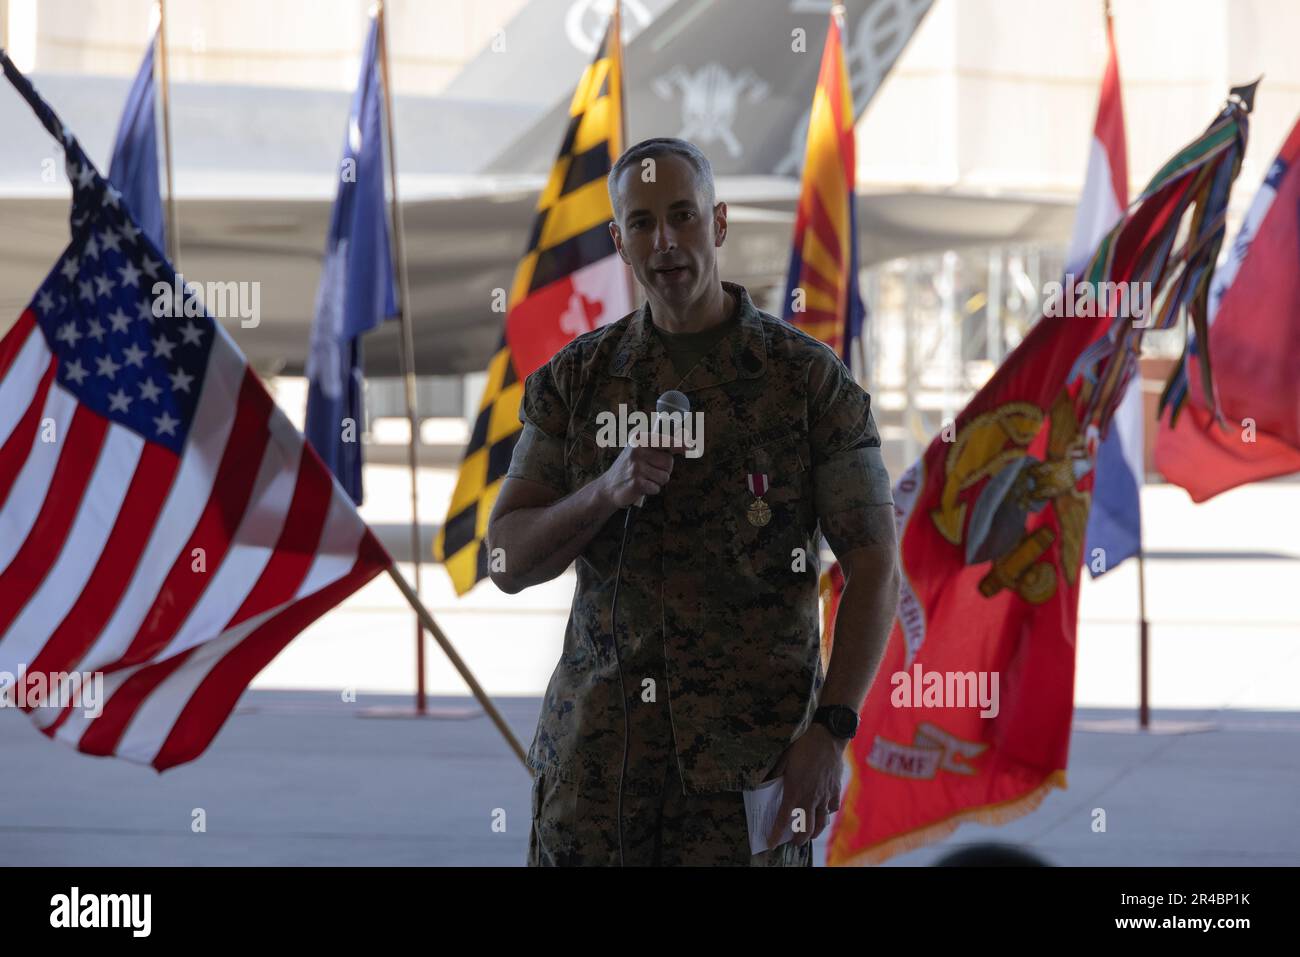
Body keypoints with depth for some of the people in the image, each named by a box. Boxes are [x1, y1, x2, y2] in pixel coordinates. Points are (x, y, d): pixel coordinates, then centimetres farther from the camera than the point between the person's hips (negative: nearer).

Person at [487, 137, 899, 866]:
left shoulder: (810, 378, -1)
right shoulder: (575, 379, 7)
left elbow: (875, 566, -2)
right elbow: (510, 563, 4)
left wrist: (832, 730, -12)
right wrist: (608, 490, -15)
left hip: (750, 750, -2)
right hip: (597, 744, 2)